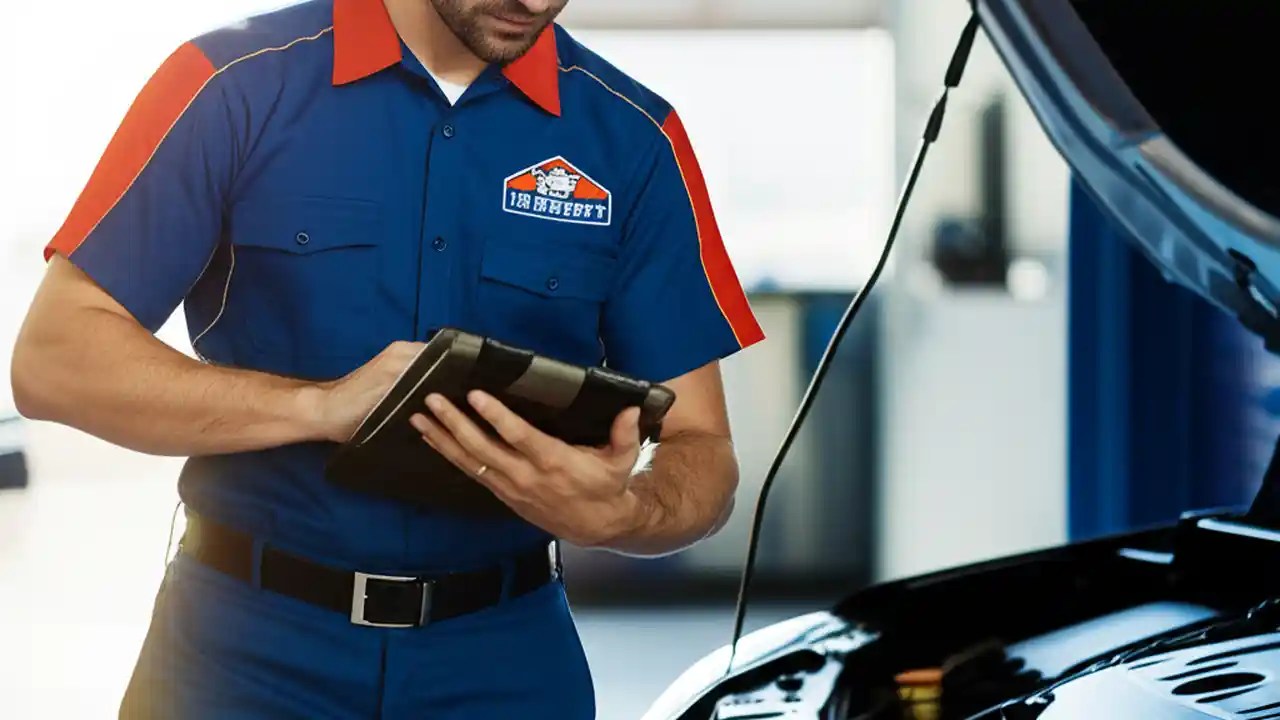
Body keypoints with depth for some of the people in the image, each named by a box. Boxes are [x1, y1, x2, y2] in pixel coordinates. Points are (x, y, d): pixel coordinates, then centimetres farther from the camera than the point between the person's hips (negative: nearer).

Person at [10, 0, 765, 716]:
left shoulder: (634, 138, -2)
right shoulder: (236, 87, -7)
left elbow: (700, 450, 0)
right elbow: (52, 359, -11)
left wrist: (620, 515, -24)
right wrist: (319, 406, -24)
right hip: (248, 647, -1)